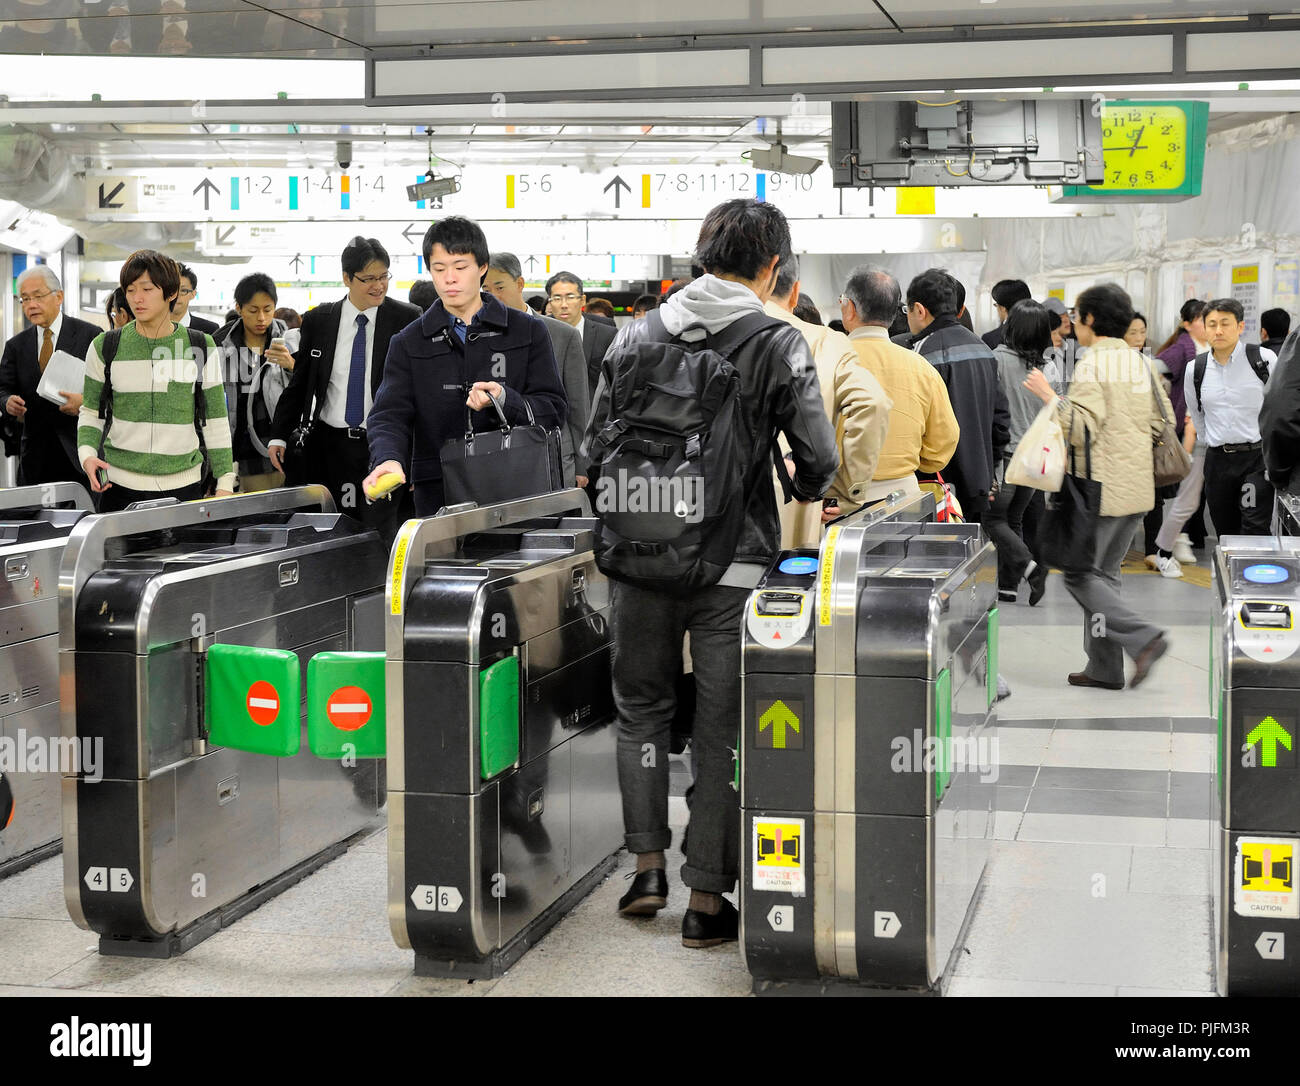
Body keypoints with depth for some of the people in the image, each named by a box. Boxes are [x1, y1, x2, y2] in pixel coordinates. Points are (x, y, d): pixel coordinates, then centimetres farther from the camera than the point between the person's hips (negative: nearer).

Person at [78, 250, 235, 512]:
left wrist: (225, 484, 0)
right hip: (120, 484, 0)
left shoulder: (201, 347, 2)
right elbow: (91, 412, 12)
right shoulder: (105, 347, 3)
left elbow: (216, 421, 6)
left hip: (183, 485, 0)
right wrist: (88, 454, -8)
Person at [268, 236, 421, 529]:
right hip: (330, 446, 2)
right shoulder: (318, 321, 6)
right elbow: (299, 382, 13)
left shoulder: (406, 320, 0)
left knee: (379, 532, -7)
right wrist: (279, 436, 7)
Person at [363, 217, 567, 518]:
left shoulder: (528, 332, 7)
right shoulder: (408, 344, 10)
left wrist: (505, 401, -18)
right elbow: (390, 414, -2)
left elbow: (553, 411, 2)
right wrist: (389, 459, -24)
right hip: (438, 498, 0)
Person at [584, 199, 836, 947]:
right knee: (721, 728, 5)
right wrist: (803, 493, 15)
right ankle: (707, 898, 10)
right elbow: (819, 462, -7)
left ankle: (649, 864, 17)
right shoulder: (779, 344, -6)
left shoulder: (638, 336, 3)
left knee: (642, 706, 20)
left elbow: (596, 443, 6)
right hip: (733, 561, -2)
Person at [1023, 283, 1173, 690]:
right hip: (1137, 486, 8)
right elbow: (1161, 421, 15)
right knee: (1104, 572, 14)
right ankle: (1104, 667, 15)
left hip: (1101, 488, -8)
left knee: (1080, 573, 0)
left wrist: (1048, 394, -11)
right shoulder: (1141, 362, 12)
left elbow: (1082, 429, -21)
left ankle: (1143, 638, -12)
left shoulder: (1092, 363, -13)